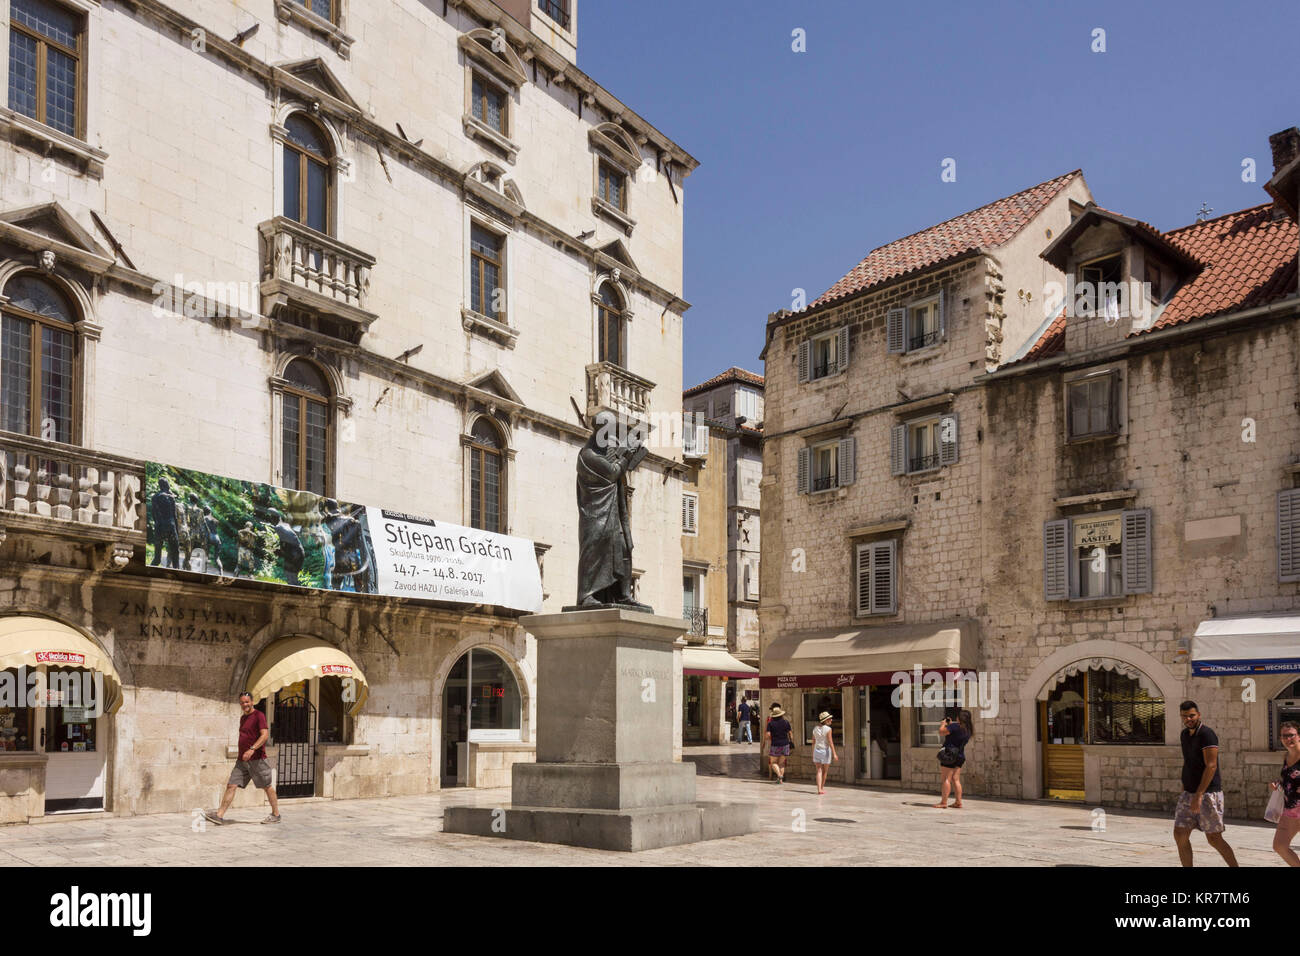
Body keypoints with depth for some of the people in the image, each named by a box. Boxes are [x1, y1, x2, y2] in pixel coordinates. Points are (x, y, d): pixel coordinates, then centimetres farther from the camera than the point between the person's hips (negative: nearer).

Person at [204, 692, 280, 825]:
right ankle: (220, 816, -5)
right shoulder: (243, 718, 17)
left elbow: (265, 735, -19)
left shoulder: (259, 716, -8)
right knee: (231, 786, -2)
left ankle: (276, 815, 13)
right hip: (242, 760, 8)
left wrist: (252, 749, -28)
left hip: (257, 759, -8)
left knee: (267, 786, 2)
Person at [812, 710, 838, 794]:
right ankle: (822, 787, 26)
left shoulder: (815, 729, 4)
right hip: (826, 751, -4)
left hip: (817, 751, 4)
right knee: (824, 771, 14)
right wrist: (834, 753, -14)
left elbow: (813, 742, 9)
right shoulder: (828, 729, -12)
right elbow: (830, 742, -16)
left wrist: (812, 755, 16)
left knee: (819, 771, 3)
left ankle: (819, 789, -9)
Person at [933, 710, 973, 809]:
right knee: (956, 779, 10)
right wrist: (950, 724, 24)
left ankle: (943, 803, -8)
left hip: (949, 755, -8)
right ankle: (958, 802, 9)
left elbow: (941, 732, -11)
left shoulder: (956, 726, -15)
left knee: (946, 779, -6)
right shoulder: (968, 729, 11)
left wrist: (944, 722, 5)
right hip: (960, 756, 8)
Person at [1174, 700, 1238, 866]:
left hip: (1208, 793, -8)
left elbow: (1211, 766, -20)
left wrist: (1199, 795, -24)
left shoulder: (1207, 735, -13)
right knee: (1180, 834, 0)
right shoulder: (1184, 735, 13)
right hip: (1188, 793, 8)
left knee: (1214, 838, -3)